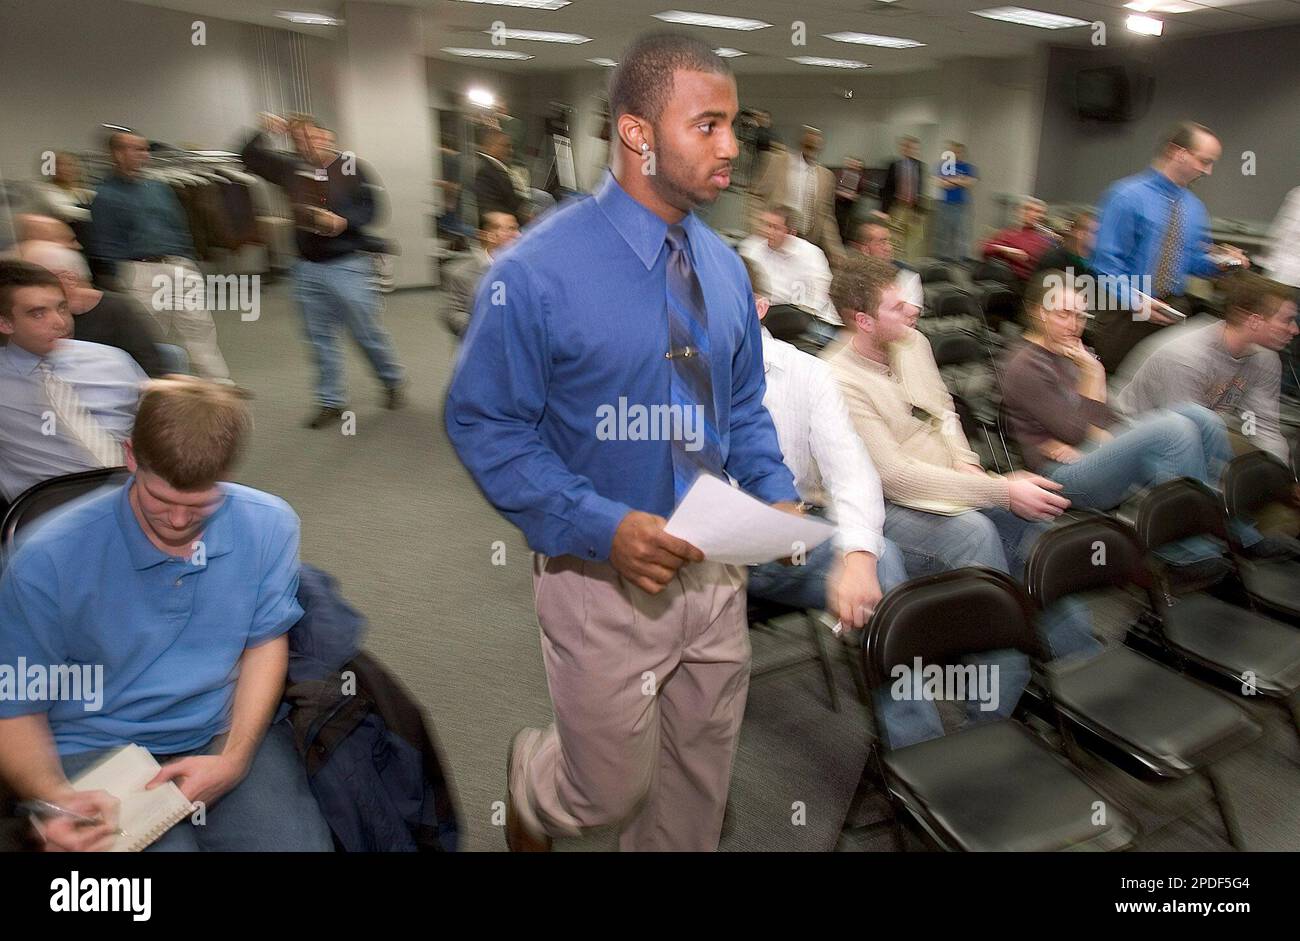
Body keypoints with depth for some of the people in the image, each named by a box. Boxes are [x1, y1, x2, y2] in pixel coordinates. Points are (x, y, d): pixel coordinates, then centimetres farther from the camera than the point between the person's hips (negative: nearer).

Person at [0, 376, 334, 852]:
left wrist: (235, 758, -12)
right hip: (98, 750, -1)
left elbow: (265, 643, 1)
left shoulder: (269, 526, -8)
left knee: (300, 840, -20)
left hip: (231, 730, 1)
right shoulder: (46, 562, -13)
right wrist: (54, 796, -23)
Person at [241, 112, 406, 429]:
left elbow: (369, 209, -9)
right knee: (321, 338, 8)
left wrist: (343, 221, -24)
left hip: (347, 264, -5)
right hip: (308, 267, 5)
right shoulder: (292, 168, 8)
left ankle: (393, 381, 24)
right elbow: (250, 157, 15)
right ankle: (331, 402, 17)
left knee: (367, 331, 1)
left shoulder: (352, 167, -4)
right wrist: (262, 132, 1)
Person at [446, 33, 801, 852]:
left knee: (700, 785, 20)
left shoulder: (724, 267, 1)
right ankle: (531, 779, 48)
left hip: (717, 567, 5)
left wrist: (777, 494, -7)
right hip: (604, 577, -5)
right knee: (611, 788, 13)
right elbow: (484, 424, -14)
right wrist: (602, 528, -24)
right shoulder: (538, 271, -16)